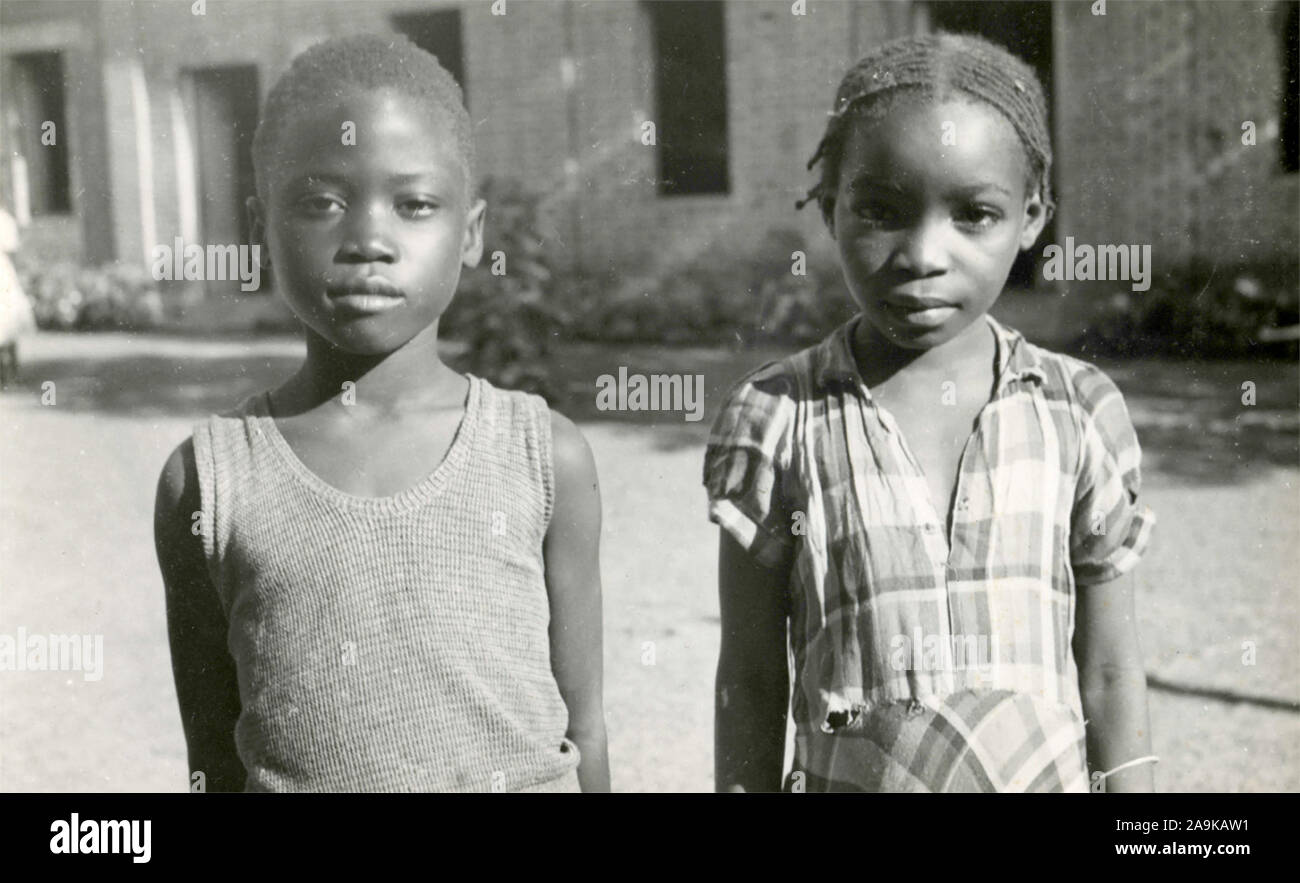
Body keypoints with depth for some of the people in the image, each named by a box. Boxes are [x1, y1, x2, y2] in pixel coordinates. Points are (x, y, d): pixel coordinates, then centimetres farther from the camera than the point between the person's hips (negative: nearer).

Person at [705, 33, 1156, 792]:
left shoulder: (1080, 413, -6)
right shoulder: (777, 420, -10)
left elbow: (1109, 671, 1)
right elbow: (750, 681, -3)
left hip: (1048, 774, 1)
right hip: (848, 776, -1)